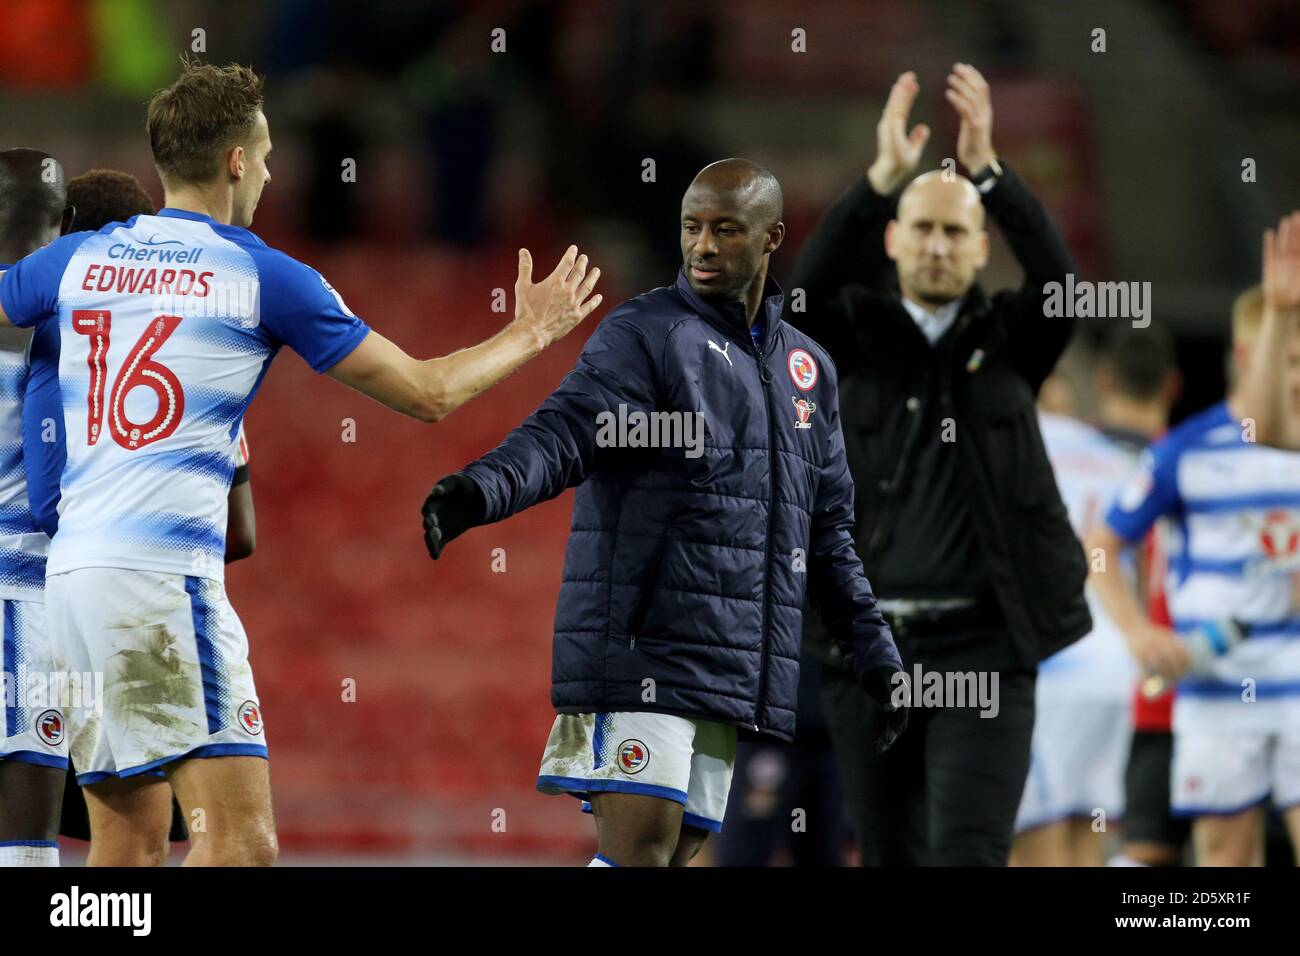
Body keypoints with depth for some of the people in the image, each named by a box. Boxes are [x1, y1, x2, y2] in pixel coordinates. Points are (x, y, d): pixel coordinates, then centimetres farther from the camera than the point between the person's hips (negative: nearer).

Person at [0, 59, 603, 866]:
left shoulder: (79, 257, 11)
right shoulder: (266, 277, 0)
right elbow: (428, 393, 7)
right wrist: (531, 333, 24)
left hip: (72, 568, 6)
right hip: (165, 574, -6)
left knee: (123, 835, 11)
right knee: (241, 840, -10)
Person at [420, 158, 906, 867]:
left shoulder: (809, 368, 18)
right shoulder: (645, 334, -2)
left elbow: (827, 531, 25)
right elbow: (566, 430, -18)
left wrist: (873, 652, 22)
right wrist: (480, 489, -38)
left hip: (730, 674, 6)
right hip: (641, 646, -6)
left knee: (677, 850, 4)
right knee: (640, 843, -16)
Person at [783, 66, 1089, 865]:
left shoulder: (1007, 342, 8)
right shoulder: (854, 337, 8)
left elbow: (1058, 278, -10)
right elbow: (809, 291, -12)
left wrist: (986, 167, -22)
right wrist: (883, 177, -24)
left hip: (981, 645, -2)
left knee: (969, 851, -13)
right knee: (889, 857, 9)